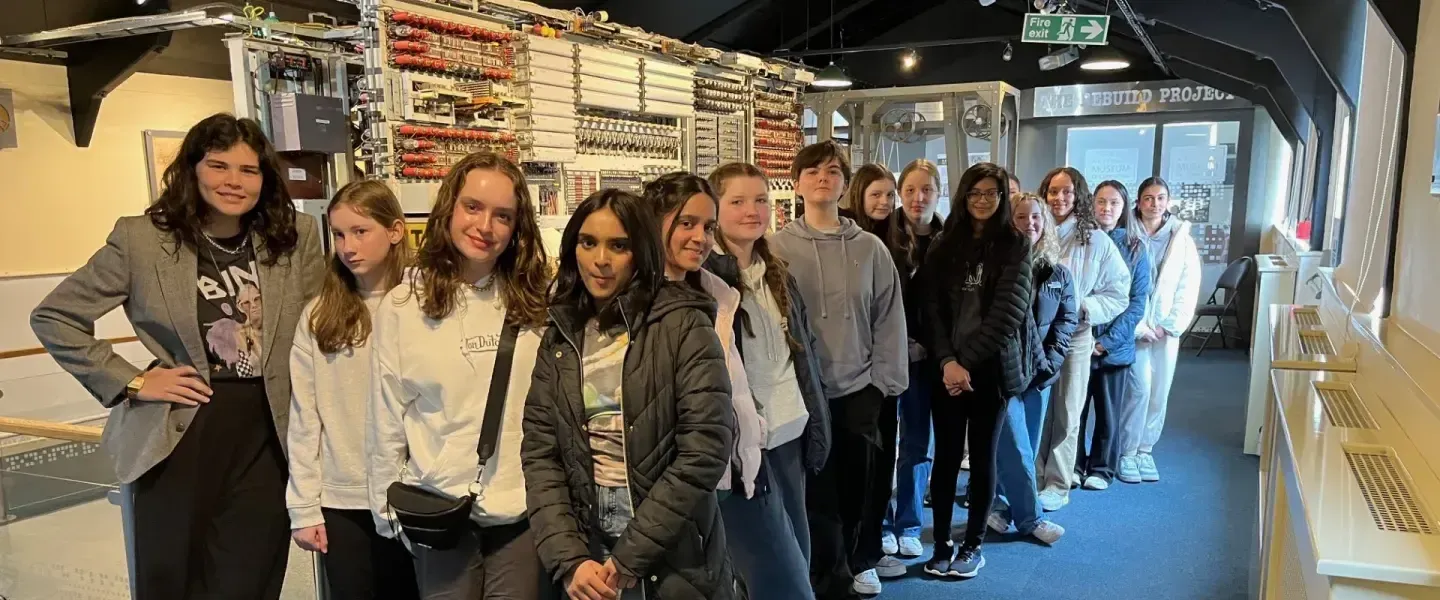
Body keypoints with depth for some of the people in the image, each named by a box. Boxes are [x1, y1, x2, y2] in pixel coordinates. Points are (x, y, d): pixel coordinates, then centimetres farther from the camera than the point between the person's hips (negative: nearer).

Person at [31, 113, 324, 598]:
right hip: (179, 434, -1)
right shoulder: (141, 239, -5)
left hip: (268, 435, 2)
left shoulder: (297, 236, 1)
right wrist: (129, 382, -5)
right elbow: (53, 318, 3)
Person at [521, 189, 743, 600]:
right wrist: (568, 560, -12)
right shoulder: (560, 338, 3)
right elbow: (540, 454, -1)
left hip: (676, 561, -3)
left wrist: (629, 558, -16)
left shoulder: (684, 326, -10)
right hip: (591, 558, 4)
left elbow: (706, 450, -16)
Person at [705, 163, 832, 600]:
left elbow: (804, 355, 16)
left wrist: (817, 428, 13)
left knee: (796, 559, 17)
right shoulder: (704, 278, -10)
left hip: (789, 438, 7)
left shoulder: (779, 276, 13)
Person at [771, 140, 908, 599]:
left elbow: (889, 318, 5)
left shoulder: (870, 248, 2)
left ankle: (857, 563, 36)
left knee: (860, 488, 12)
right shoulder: (778, 248, -3)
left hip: (859, 390, 2)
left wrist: (883, 381, 2)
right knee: (818, 495, 3)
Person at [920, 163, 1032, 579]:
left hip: (991, 369, -2)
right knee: (946, 458, 5)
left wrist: (967, 360, -13)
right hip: (948, 368, 2)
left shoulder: (1015, 246, 1)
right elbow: (933, 309, 0)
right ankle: (942, 544, 17)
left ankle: (973, 545, 21)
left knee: (982, 458, 7)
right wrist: (947, 361, -13)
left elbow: (1008, 312, -9)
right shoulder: (944, 246, 7)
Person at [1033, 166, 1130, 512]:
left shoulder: (1096, 241, -2)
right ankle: (1032, 478, 24)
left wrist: (1083, 308, -14)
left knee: (1066, 415, 10)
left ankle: (1058, 485, 22)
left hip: (1074, 338, -1)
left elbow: (1119, 294, 0)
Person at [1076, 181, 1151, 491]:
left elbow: (1137, 302, -5)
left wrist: (1107, 340, -14)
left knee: (1108, 412, 12)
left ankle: (1102, 468, 27)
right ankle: (1073, 466, 24)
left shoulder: (1135, 249, -1)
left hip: (1115, 346, 0)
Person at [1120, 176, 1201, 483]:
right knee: (1140, 388, -9)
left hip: (1167, 329, 3)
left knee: (1160, 393, 6)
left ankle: (1145, 449, 21)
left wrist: (1170, 325, -6)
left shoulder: (1182, 239, 5)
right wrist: (1138, 327, -12)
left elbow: (1189, 288, 3)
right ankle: (1127, 452, 5)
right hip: (1135, 327, -3)